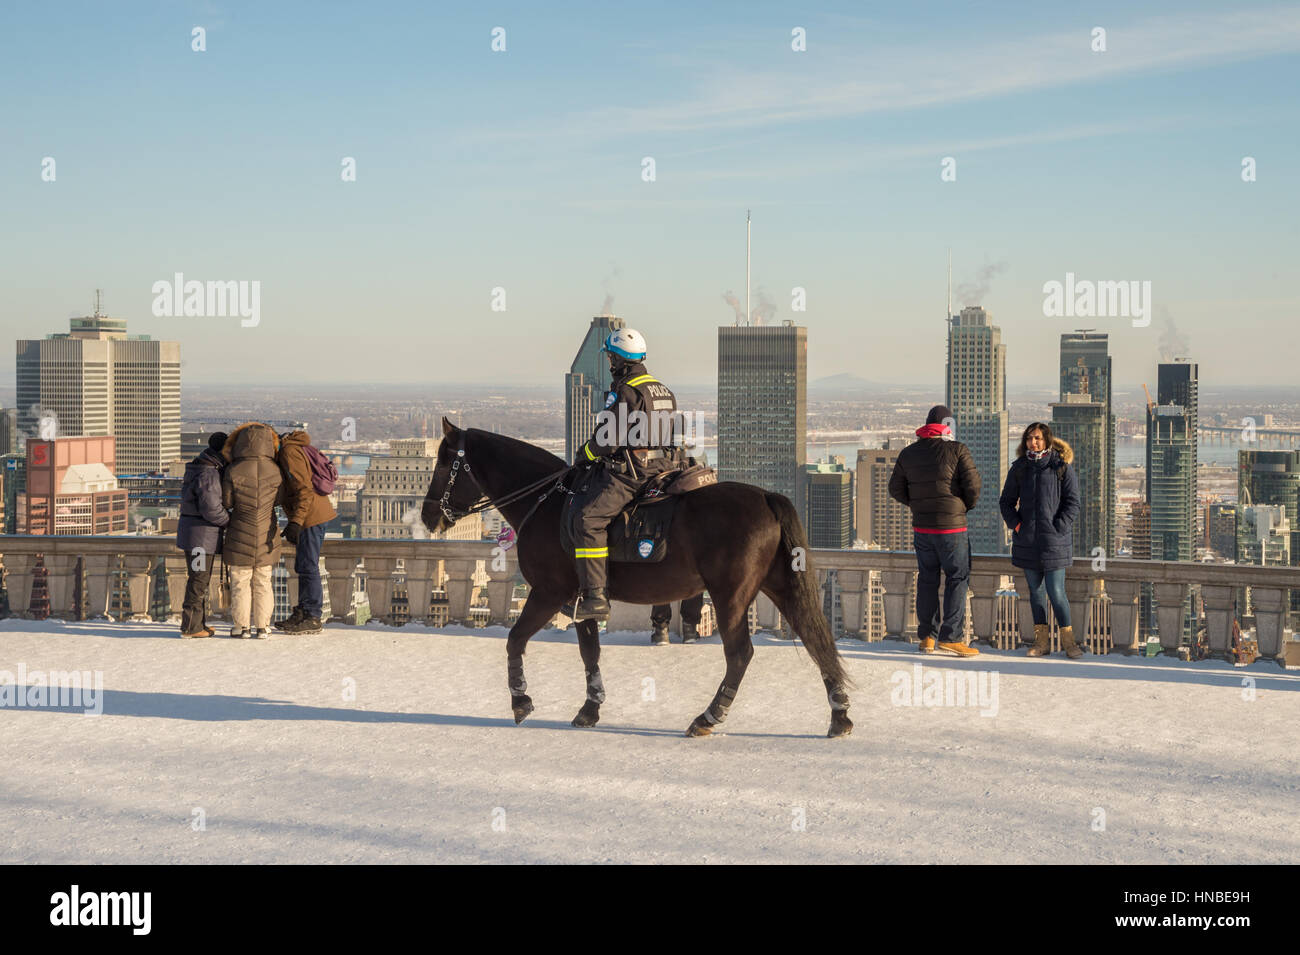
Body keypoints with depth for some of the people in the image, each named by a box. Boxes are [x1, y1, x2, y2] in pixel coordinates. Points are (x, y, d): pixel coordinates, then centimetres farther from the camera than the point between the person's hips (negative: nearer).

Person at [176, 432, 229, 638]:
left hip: (192, 532, 10)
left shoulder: (199, 469, 12)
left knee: (200, 579, 17)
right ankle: (190, 627, 1)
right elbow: (211, 509, -23)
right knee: (199, 580, -3)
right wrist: (230, 520, -8)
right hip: (201, 534, -10)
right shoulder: (209, 474, -20)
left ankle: (198, 624, 25)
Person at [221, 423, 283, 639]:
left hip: (240, 535, -2)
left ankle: (241, 626, 11)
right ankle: (262, 626, 13)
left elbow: (226, 502, -8)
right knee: (263, 583, 12)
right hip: (266, 537, 2)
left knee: (240, 582, 8)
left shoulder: (233, 471, -14)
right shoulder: (275, 471, -8)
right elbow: (278, 499, 3)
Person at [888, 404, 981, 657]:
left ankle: (926, 636, 15)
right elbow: (973, 485, -11)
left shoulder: (908, 453, 6)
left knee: (927, 580, 13)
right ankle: (950, 636, -4)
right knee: (957, 579, 2)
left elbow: (896, 489, 8)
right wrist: (967, 505, 9)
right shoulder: (957, 450, -8)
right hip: (951, 526, -5)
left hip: (921, 527, 5)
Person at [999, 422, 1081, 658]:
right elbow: (1006, 501, 13)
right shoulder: (1019, 468, 7)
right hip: (1027, 541, 4)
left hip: (1054, 541, -4)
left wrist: (1058, 529, -11)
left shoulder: (1062, 468, -2)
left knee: (1056, 592, -8)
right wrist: (1016, 525, -1)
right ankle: (1042, 641, 14)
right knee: (1035, 590, 8)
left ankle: (1068, 640, 3)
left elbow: (1072, 503, -2)